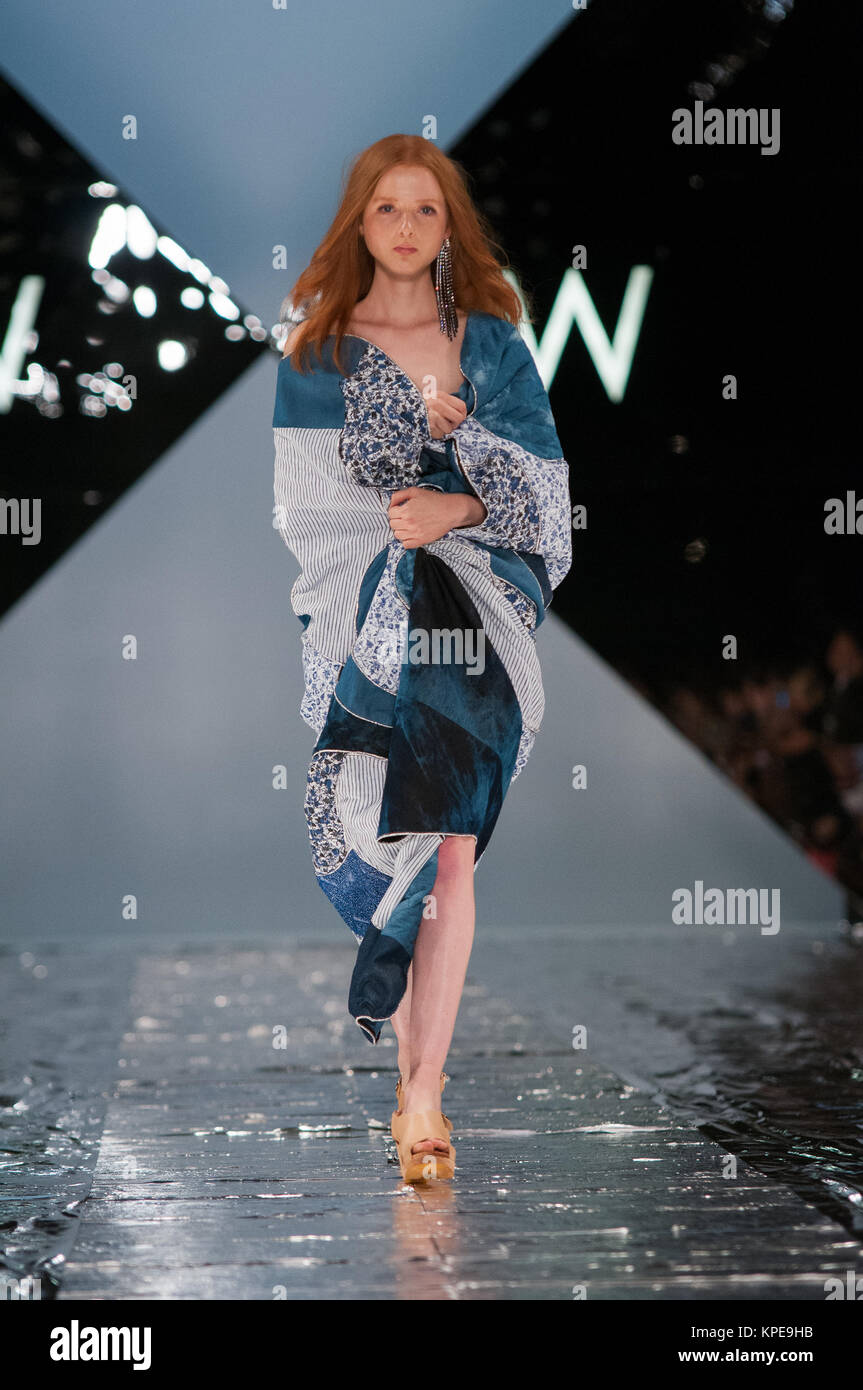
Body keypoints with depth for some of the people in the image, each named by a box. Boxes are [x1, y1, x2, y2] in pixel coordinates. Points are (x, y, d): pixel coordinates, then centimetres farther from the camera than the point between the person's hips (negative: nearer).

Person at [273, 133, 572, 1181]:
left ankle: (422, 1095, -11)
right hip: (358, 614, 0)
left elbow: (543, 484, 5)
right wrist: (418, 455, -5)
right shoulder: (315, 349, 9)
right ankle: (418, 1076, 10)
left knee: (448, 844, -10)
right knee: (393, 839, -6)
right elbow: (306, 497, 1)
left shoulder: (493, 343, 11)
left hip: (472, 610, 0)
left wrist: (457, 509, -12)